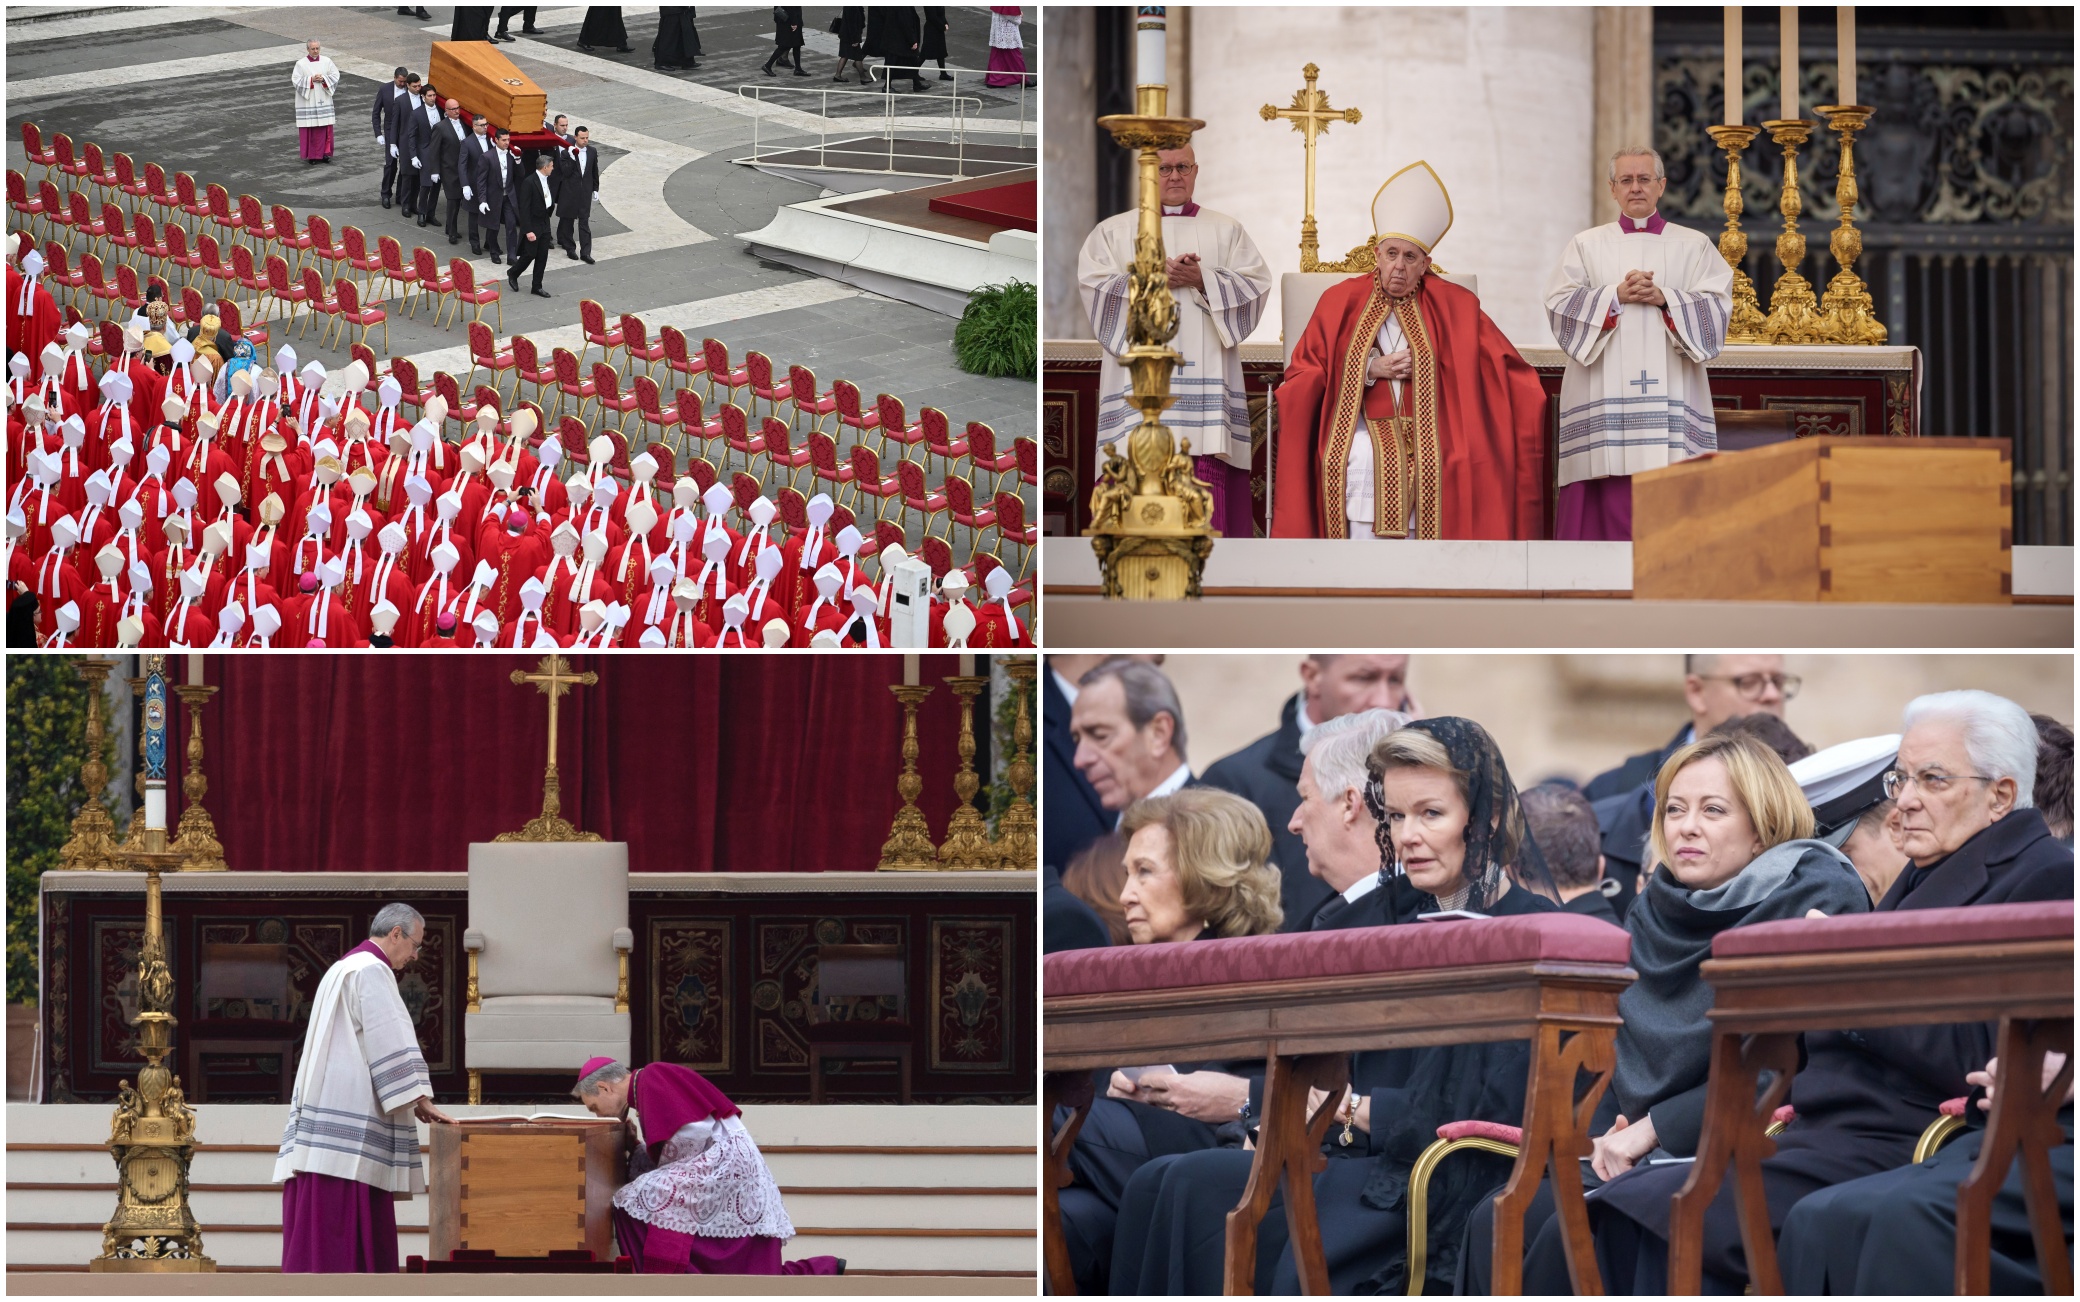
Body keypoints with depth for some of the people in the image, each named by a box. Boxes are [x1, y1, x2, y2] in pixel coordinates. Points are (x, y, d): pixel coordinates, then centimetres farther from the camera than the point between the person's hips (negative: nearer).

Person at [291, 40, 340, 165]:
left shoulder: (326, 61, 3)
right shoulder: (301, 64, -4)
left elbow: (335, 76, 4)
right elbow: (295, 80, -8)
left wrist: (324, 79, -13)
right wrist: (311, 80, -17)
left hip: (324, 101, 2)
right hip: (308, 102, -2)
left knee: (325, 128, 2)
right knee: (310, 129, -2)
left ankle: (325, 153, 11)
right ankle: (311, 155, 6)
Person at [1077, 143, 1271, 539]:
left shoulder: (1226, 230, 17)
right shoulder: (1114, 230, 13)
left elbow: (1255, 284, 5)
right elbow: (1094, 285, -1)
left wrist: (1202, 281, -11)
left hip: (1205, 368, 1)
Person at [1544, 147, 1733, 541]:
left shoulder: (1693, 246, 13)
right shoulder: (1586, 245, 14)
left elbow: (1716, 305, 2)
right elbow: (1560, 303, 2)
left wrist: (1665, 298, -12)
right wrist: (1615, 296, -11)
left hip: (1669, 391, 0)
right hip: (1605, 394, 0)